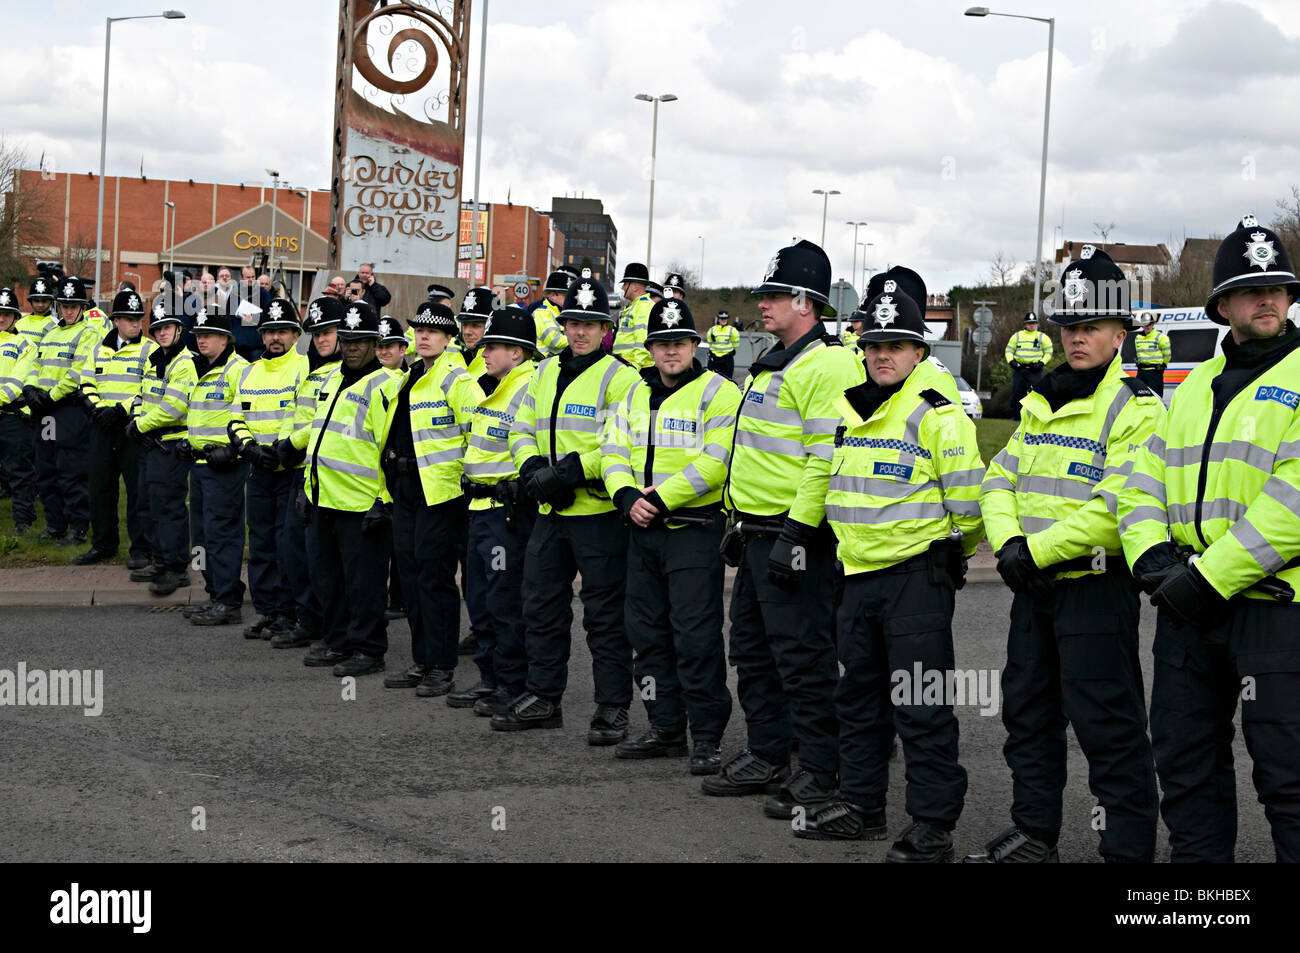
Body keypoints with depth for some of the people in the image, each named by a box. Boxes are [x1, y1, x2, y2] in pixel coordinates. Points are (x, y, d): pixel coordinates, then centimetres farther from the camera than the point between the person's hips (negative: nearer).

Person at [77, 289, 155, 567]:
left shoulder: (149, 350, -2)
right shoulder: (100, 349, 13)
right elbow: (86, 383, 14)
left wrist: (120, 411, -18)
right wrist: (98, 407, -5)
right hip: (102, 428, 5)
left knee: (138, 489, -4)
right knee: (101, 486, 11)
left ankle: (141, 548, 3)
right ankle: (103, 544, 23)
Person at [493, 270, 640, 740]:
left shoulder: (619, 377, -8)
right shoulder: (545, 373, 14)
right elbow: (521, 431, 17)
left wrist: (570, 471, -22)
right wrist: (533, 469, -4)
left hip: (599, 512, -7)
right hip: (550, 511, 7)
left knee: (605, 614, -1)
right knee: (542, 606, 13)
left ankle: (612, 707, 6)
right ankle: (542, 698, 24)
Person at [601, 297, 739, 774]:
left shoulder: (718, 393, -7)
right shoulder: (635, 395, 15)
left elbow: (715, 462, -17)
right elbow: (613, 453, 12)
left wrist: (661, 499, -18)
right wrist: (627, 497, -7)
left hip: (694, 529, -7)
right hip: (643, 529, 7)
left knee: (696, 636, -8)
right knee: (647, 631, 11)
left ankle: (707, 737, 0)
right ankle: (665, 730, 21)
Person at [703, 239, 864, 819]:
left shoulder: (827, 365, -15)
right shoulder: (774, 364, 18)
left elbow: (828, 458, -22)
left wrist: (797, 532, -25)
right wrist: (740, 521, 24)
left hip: (796, 537, -11)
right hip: (759, 534, 11)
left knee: (802, 657, -5)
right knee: (752, 648, 16)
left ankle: (820, 774, 2)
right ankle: (766, 757, 27)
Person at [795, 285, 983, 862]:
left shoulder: (936, 412, -13)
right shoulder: (850, 409, 12)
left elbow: (966, 495, -11)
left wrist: (952, 552, 1)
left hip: (917, 576, -8)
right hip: (859, 575, 8)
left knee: (921, 708, -5)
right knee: (859, 696, 16)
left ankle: (933, 826, 1)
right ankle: (860, 805, 29)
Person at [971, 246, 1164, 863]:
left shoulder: (1134, 409, -11)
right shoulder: (1042, 404, 14)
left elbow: (1118, 509, -22)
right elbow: (1000, 479, 11)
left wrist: (1037, 551, -20)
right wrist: (1008, 542, -9)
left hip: (1095, 587, -8)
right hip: (1034, 587, 8)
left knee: (1107, 727, -5)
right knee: (1028, 713, 16)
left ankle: (1129, 851, 3)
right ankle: (1033, 834, 29)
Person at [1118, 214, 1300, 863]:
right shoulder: (1193, 389, 17)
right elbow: (1144, 484, 16)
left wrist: (1211, 577, -19)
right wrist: (1151, 555, -5)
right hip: (1188, 606, 7)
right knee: (1186, 760, 14)